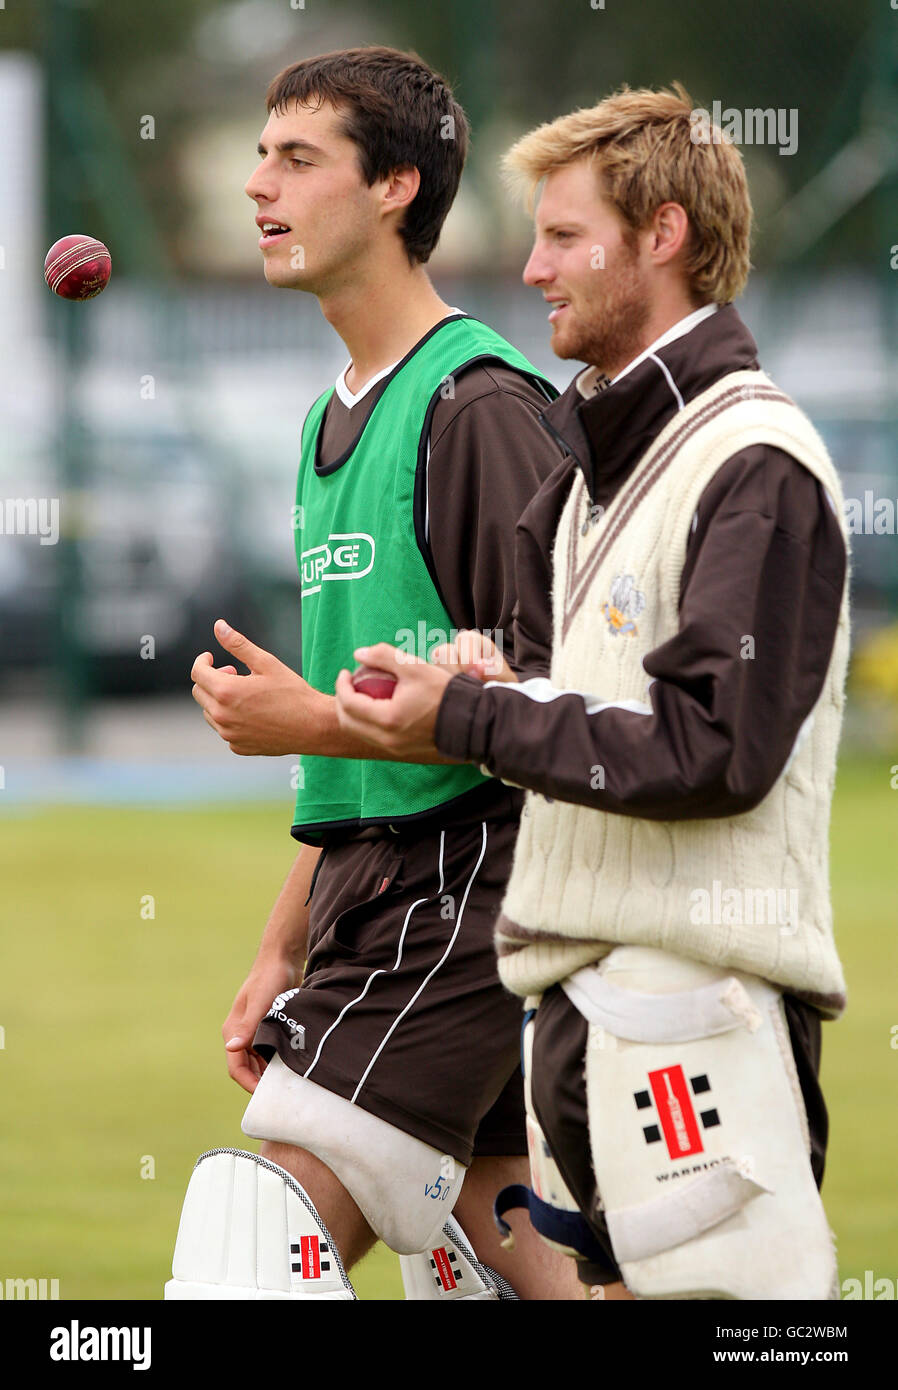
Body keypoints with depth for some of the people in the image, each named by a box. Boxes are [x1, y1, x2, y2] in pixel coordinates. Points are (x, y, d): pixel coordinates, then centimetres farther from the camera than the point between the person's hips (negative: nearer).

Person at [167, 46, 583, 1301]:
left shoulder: (478, 406, -12)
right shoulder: (336, 420, 18)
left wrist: (313, 720, -18)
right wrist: (280, 955, 21)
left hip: (456, 897, -9)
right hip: (369, 893, 9)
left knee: (264, 1237, -15)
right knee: (482, 1251, 9)